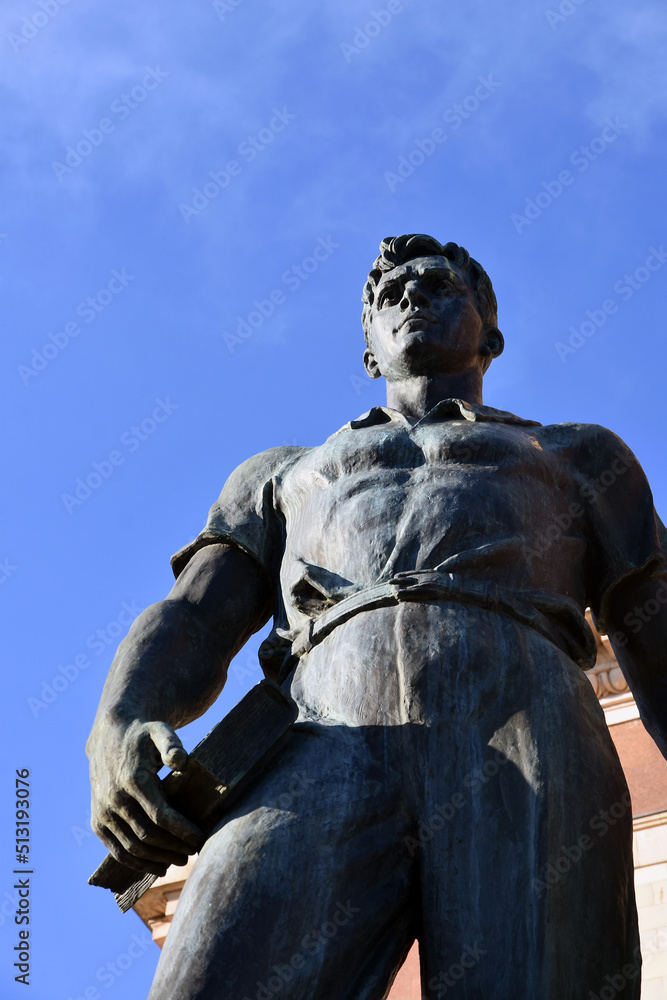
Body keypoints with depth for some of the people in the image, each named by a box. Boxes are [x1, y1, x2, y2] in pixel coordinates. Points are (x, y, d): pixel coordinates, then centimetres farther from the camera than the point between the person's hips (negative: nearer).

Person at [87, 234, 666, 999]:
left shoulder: (579, 458, 36)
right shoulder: (286, 476, 38)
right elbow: (189, 623, 21)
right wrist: (120, 726, -4)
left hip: (528, 757, 0)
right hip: (322, 758, 1)